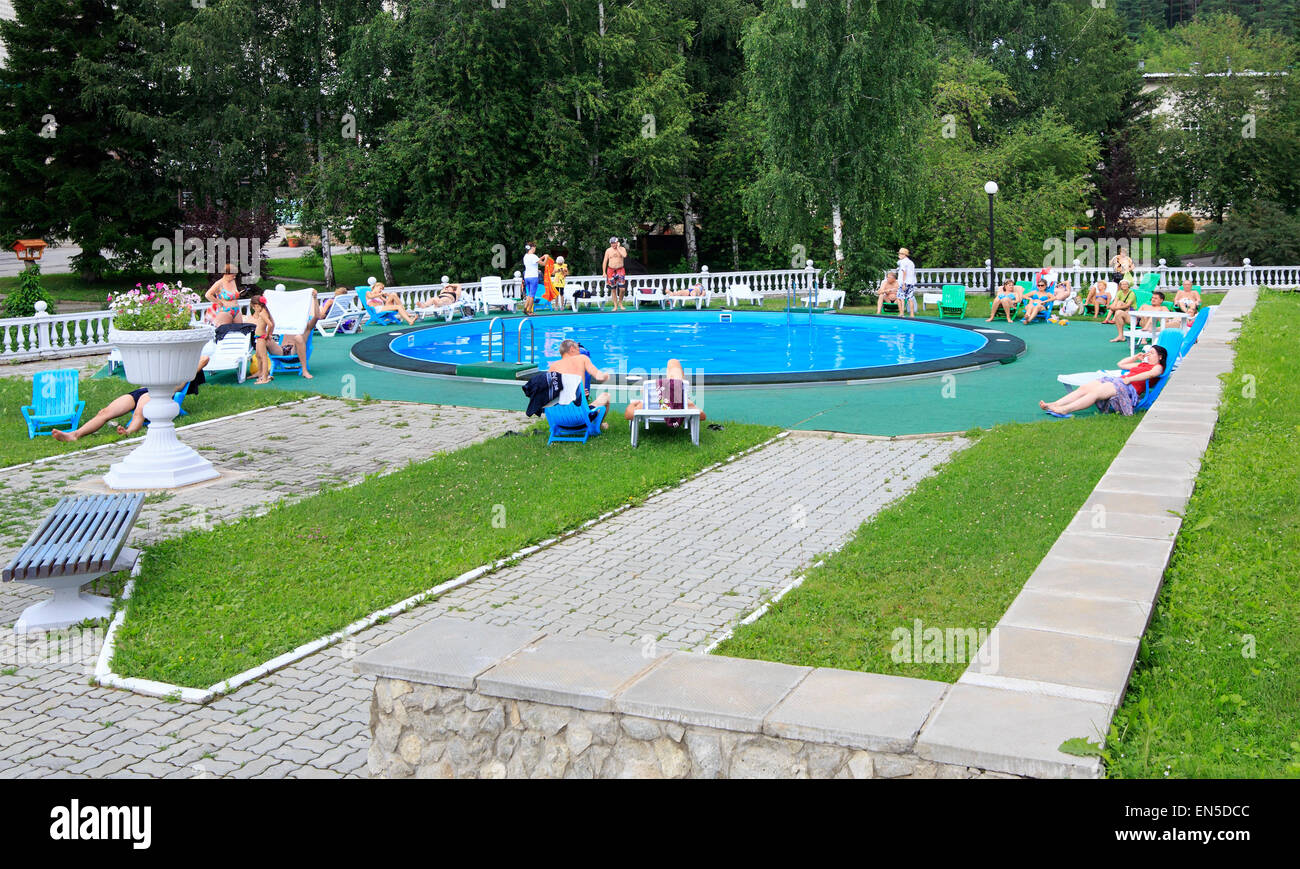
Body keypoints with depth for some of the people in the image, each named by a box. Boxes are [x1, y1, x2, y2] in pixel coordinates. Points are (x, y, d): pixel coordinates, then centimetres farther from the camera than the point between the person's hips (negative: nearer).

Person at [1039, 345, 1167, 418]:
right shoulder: (1142, 365, 38)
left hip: (1129, 388, -8)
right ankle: (1054, 405, -28)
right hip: (1116, 381, 8)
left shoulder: (1158, 367, 13)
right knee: (1084, 388, -13)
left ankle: (1064, 410, -45)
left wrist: (1129, 379, -15)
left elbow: (1151, 374, -12)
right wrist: (1136, 357, 36)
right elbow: (1121, 364, 48)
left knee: (1096, 391, -30)